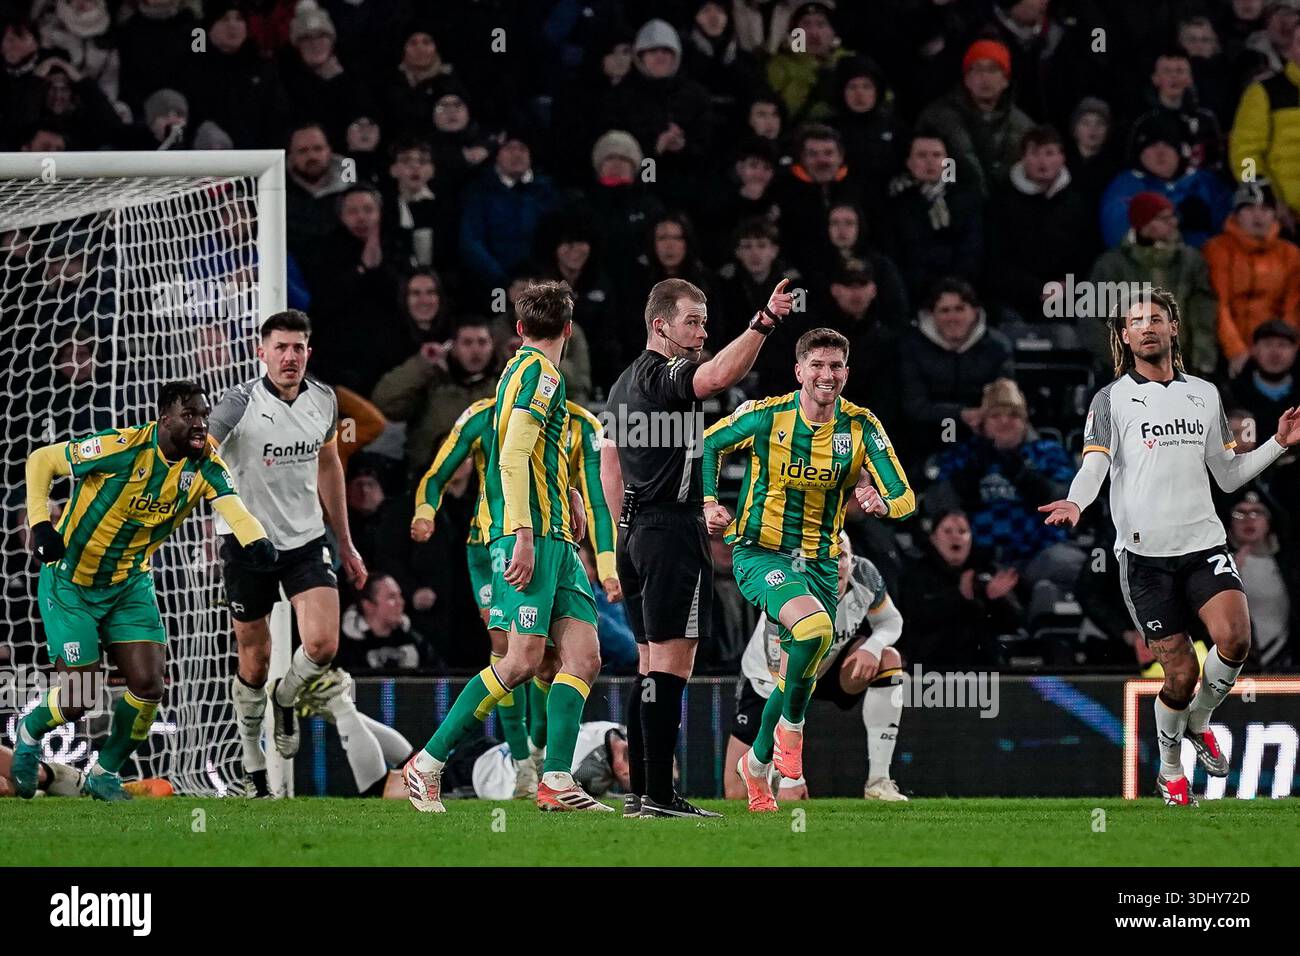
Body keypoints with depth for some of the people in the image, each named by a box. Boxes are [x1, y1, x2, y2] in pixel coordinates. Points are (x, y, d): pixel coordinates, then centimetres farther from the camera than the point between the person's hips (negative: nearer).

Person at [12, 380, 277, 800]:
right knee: (78, 699, -7)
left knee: (148, 685, -6)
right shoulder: (121, 448, -25)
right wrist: (41, 524, -24)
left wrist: (255, 539, -50)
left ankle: (104, 773, 18)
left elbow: (231, 503, -29)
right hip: (71, 583, -5)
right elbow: (40, 461, -13)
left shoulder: (205, 463, -11)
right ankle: (29, 731, 27)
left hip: (130, 584, 5)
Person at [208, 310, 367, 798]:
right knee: (254, 661, 5)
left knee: (322, 645, -15)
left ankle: (286, 697, 21)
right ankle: (253, 769, 24)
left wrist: (345, 543, 21)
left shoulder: (323, 400, 2)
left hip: (306, 540, 3)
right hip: (247, 542, -3)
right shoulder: (241, 404, -14)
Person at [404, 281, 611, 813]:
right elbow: (512, 456, -17)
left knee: (583, 656, 0)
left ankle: (557, 781, -7)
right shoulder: (539, 372, -7)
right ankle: (428, 763, -7)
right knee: (524, 660, -14)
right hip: (530, 534, -10)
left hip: (553, 537, 10)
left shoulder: (524, 368, 21)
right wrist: (524, 535, -22)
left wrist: (568, 492, 25)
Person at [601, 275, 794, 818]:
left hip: (635, 532, 10)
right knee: (671, 665, -10)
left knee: (650, 665, 11)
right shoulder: (662, 375, -11)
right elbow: (720, 375, -32)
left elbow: (609, 465, 22)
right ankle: (659, 795, -14)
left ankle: (639, 792, 11)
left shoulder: (625, 383, 18)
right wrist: (764, 324, -40)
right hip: (674, 531, -10)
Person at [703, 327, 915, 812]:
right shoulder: (765, 416, -10)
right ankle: (790, 727, -7)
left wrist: (881, 502, -33)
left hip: (820, 562, 4)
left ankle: (758, 764, 35)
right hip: (760, 553, -4)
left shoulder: (861, 427, -6)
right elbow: (708, 443, 7)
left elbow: (905, 498, -9)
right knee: (814, 626, -31)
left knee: (801, 668, 10)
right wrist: (709, 503, -6)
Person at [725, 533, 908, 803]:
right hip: (768, 682, -4)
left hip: (830, 664, 4)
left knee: (887, 660, -26)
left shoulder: (864, 576, -24)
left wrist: (872, 647, -29)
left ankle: (878, 781, -17)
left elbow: (891, 621, -3)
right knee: (737, 792, -12)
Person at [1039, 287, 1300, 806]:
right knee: (1181, 673, -6)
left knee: (1233, 637, -22)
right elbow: (1094, 465, -11)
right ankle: (1170, 772, 19)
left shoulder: (1204, 394, 13)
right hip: (1145, 552, -3)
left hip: (1203, 542, 3)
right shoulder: (1112, 399, 2)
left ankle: (1198, 722, 7)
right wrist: (1075, 501, -32)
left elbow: (1228, 474, 19)